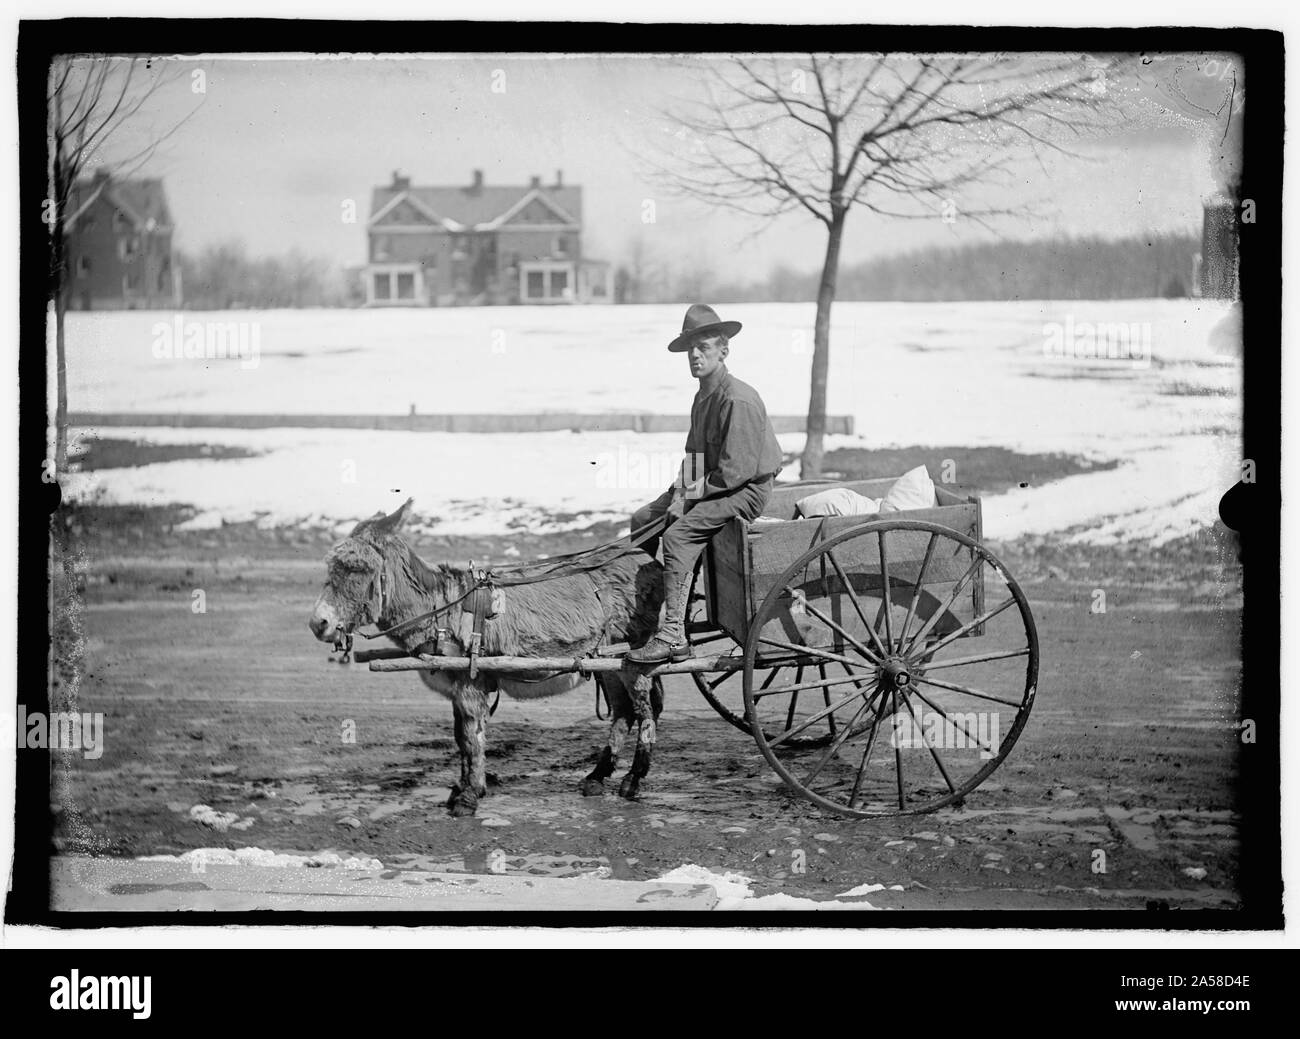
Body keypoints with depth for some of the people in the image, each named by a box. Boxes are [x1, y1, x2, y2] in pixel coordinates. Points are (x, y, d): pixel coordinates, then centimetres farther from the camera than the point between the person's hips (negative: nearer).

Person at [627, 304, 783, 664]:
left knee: (678, 535, -27)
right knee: (643, 519, 7)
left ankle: (673, 636, -29)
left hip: (745, 490, -10)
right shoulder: (703, 397, 10)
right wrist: (683, 488, -1)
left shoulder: (738, 400, -21)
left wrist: (695, 492, -17)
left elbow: (737, 469, -24)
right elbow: (694, 455, 18)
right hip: (710, 486, 10)